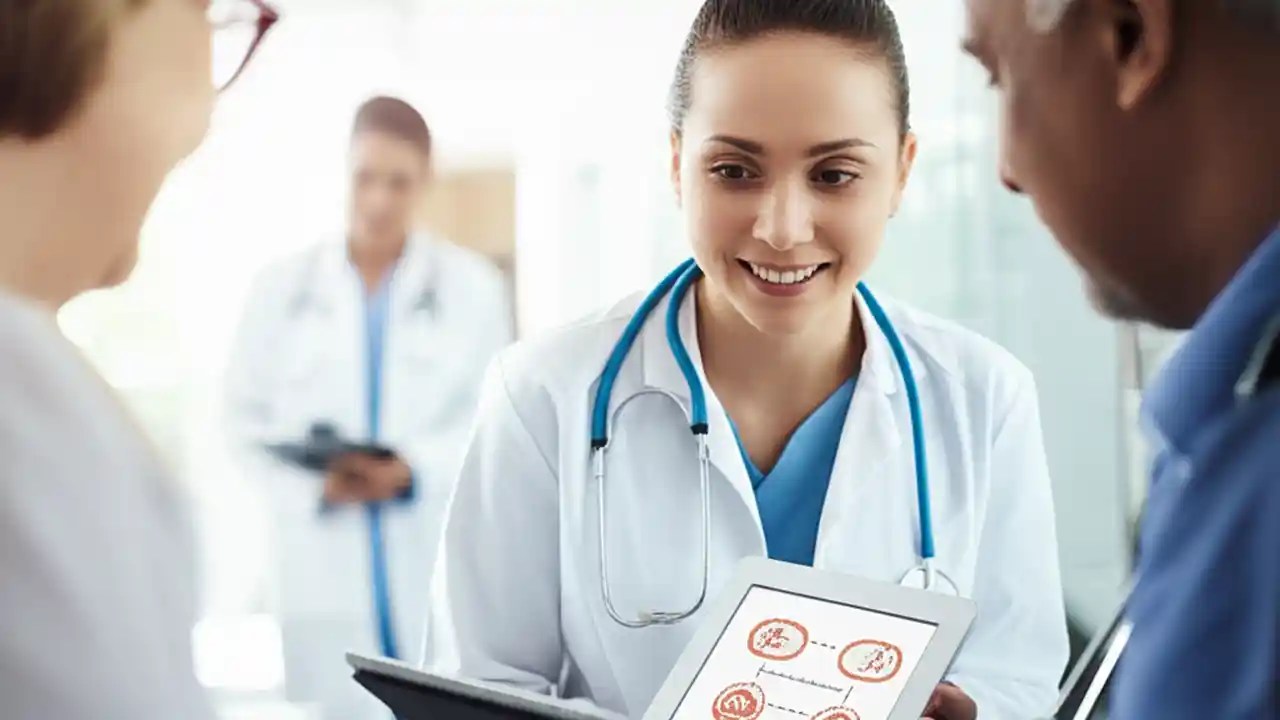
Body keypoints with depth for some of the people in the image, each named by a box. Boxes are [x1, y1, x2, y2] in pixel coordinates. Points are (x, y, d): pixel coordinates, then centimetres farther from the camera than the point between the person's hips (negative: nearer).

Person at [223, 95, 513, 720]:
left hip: (444, 565, 0)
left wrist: (414, 470, -16)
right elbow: (243, 418, 5)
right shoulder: (281, 288, 8)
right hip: (324, 569, 1)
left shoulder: (474, 286, 7)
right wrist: (314, 480, -13)